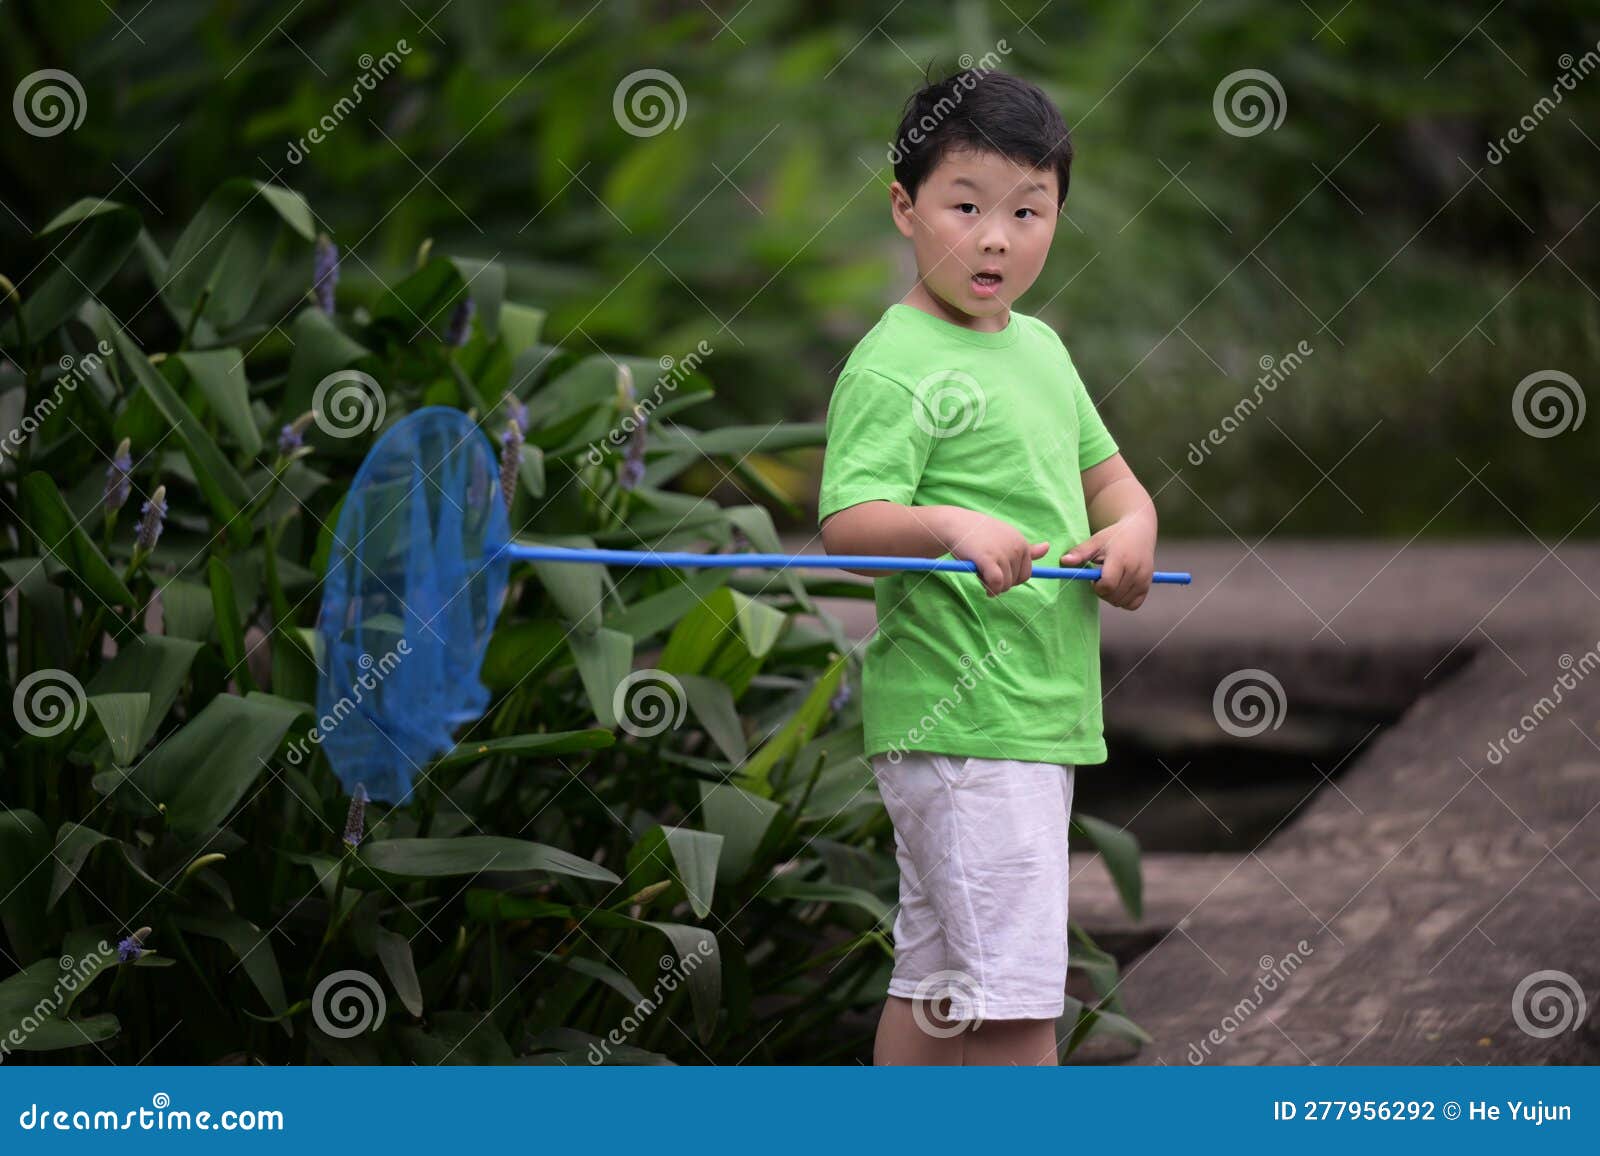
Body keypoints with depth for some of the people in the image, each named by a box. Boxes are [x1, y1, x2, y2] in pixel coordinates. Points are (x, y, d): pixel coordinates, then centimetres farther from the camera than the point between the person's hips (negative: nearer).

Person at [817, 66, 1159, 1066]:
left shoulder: (1041, 347, 15)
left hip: (1047, 713, 9)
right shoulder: (892, 366, -11)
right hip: (958, 720, -9)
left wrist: (1132, 525, 4)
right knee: (1014, 990, -11)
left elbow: (1105, 470, 26)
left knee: (935, 982, 14)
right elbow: (847, 524, -19)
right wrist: (949, 527, -37)